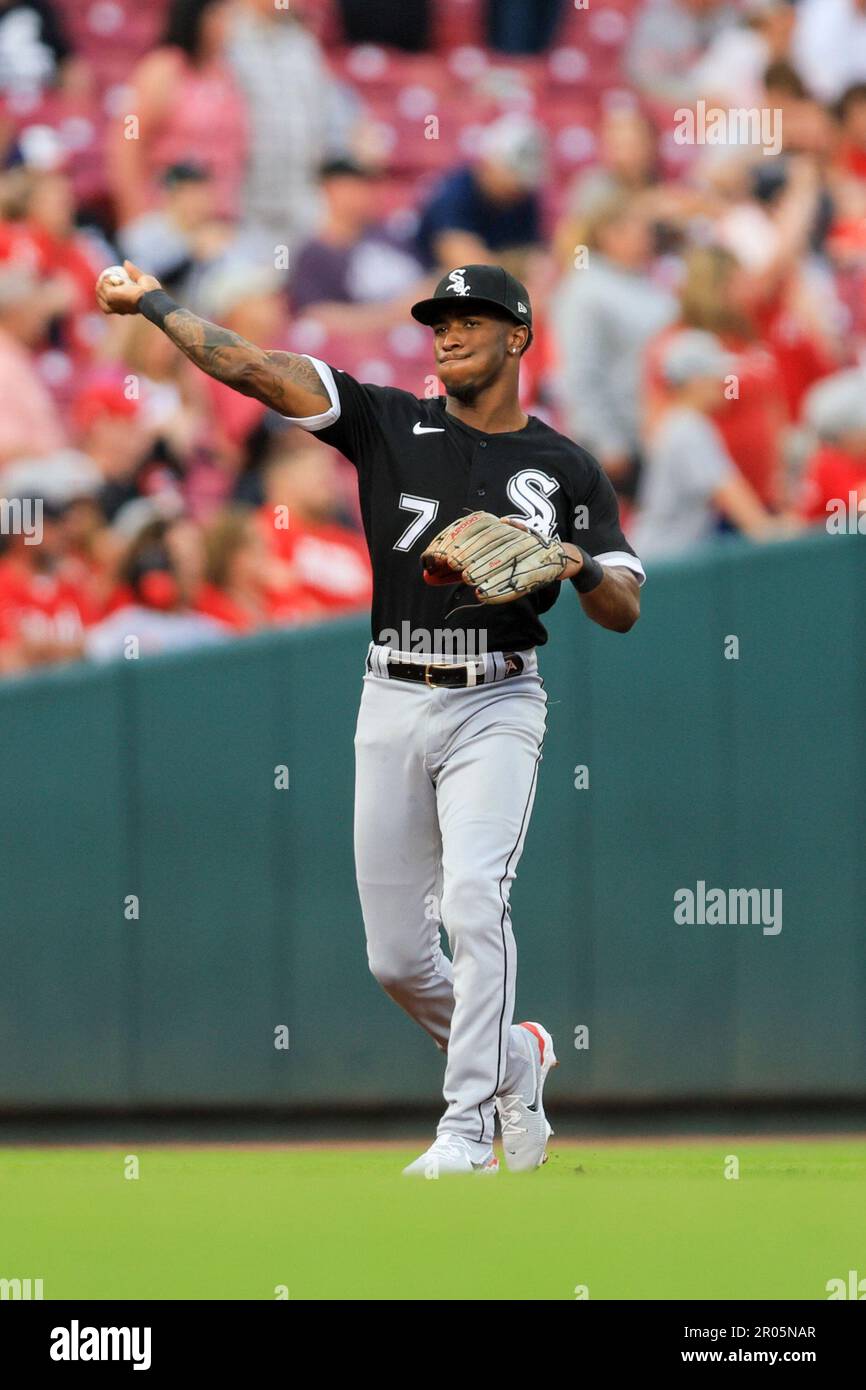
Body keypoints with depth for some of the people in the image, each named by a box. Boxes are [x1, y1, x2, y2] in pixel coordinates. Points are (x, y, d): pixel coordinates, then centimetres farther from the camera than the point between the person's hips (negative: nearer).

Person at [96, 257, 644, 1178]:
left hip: (496, 705, -3)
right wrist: (151, 304, -10)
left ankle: (467, 1129, -19)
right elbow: (259, 371, -3)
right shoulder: (391, 425, 5)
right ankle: (514, 1059, 31)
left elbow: (624, 611, 2)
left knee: (473, 902, -23)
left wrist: (575, 562, -19)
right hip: (393, 706, 3)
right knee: (397, 956, 4)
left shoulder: (565, 470, 4)